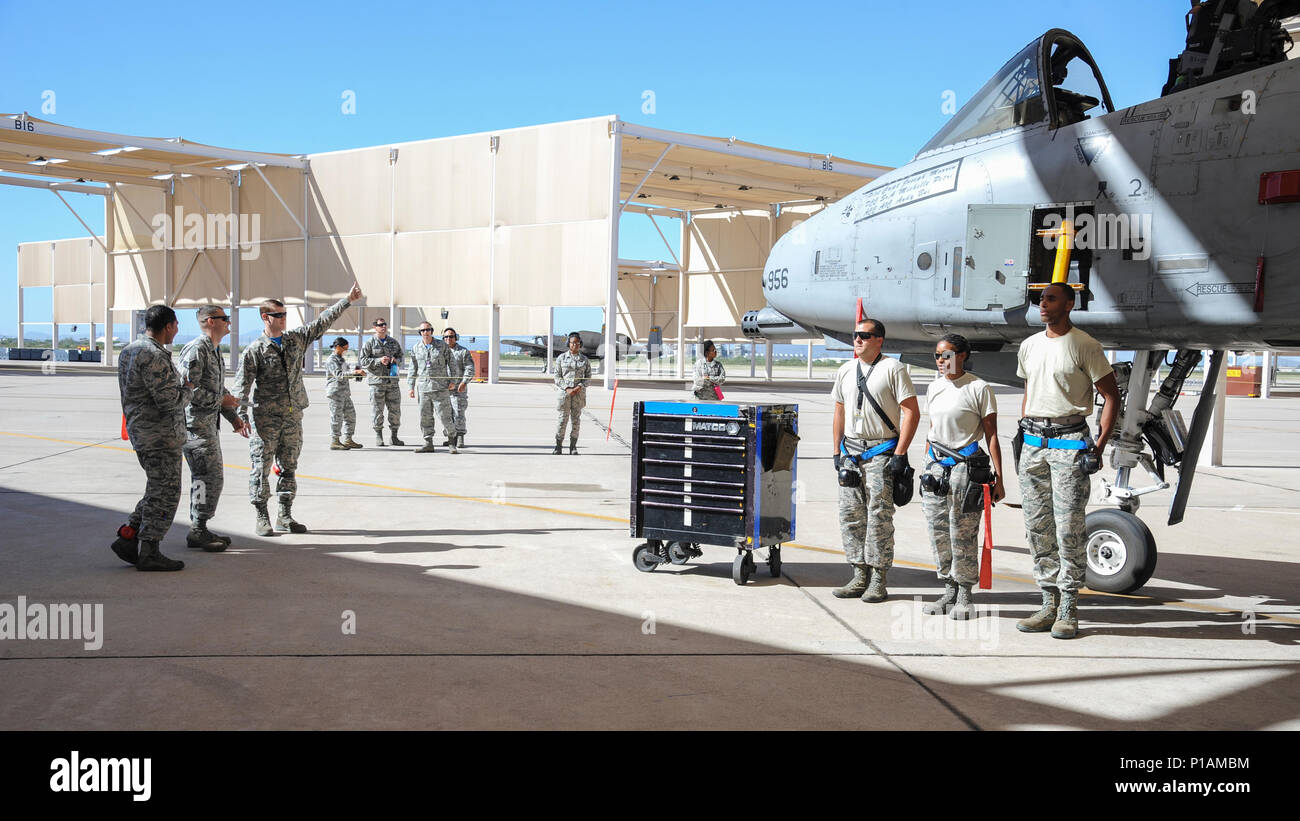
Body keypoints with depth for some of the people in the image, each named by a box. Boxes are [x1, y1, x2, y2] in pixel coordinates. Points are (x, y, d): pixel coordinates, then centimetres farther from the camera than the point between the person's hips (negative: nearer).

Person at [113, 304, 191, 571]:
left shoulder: (128, 351, 13)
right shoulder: (154, 356, -20)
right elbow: (170, 401, -25)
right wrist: (186, 389, -4)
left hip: (139, 429, 10)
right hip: (160, 435, -10)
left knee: (159, 490, 18)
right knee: (165, 494, -2)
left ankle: (127, 537, 17)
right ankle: (148, 553, 3)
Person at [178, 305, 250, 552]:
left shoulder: (214, 351, 18)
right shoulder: (196, 349, -15)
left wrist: (233, 417, 18)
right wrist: (220, 401, -16)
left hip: (208, 424, 10)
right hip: (194, 424, -10)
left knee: (206, 477, 13)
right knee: (210, 478, -10)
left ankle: (199, 530, 20)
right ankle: (197, 532, -3)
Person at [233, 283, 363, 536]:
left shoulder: (296, 339, 8)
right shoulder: (254, 351, -6)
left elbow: (323, 321, 11)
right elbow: (242, 385, -7)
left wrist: (347, 300, 8)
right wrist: (242, 416, -16)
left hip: (293, 416, 5)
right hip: (265, 418, -5)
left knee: (289, 467, 9)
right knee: (261, 468, -1)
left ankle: (285, 516, 18)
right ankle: (262, 518, 9)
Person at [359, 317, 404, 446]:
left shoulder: (394, 342, 14)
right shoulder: (369, 343, 1)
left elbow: (401, 357, 23)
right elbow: (363, 361, -4)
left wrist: (396, 360, 0)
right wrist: (379, 361, -16)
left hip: (392, 380, 4)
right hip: (377, 380, -4)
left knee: (395, 410, 3)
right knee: (377, 410, -2)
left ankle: (394, 437, 13)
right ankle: (378, 437, 9)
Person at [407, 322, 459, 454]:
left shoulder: (442, 346, 3)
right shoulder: (415, 348, 10)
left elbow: (451, 364, 6)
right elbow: (413, 369, 15)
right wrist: (411, 387, 12)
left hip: (440, 387, -3)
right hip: (423, 387, 3)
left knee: (445, 415, -5)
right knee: (425, 417, 5)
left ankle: (452, 444, 5)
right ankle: (428, 444, 14)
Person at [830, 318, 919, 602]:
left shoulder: (893, 369, -5)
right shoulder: (845, 370, 13)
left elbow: (911, 412, -8)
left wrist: (900, 454, -13)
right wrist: (837, 451, 12)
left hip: (881, 452, -6)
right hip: (850, 450, 6)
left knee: (879, 515, -5)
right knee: (850, 515, 6)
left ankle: (878, 581, 3)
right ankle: (860, 576, 16)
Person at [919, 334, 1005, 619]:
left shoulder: (979, 388, -5)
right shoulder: (934, 388, 12)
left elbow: (991, 435, -5)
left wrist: (998, 478, -8)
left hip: (966, 466, -6)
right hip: (936, 466, 6)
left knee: (963, 533, -2)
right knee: (938, 532, 7)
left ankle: (964, 596, 10)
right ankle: (949, 592, 18)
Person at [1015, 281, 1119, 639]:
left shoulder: (1085, 345, -5)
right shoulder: (1029, 346, 13)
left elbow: (1112, 397, -4)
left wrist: (1099, 446, -11)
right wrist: (1023, 435, 14)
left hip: (1069, 441, -6)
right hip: (1033, 443, 6)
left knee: (1068, 528, -6)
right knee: (1037, 527, 7)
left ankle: (1068, 611, 2)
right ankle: (1049, 605, 16)